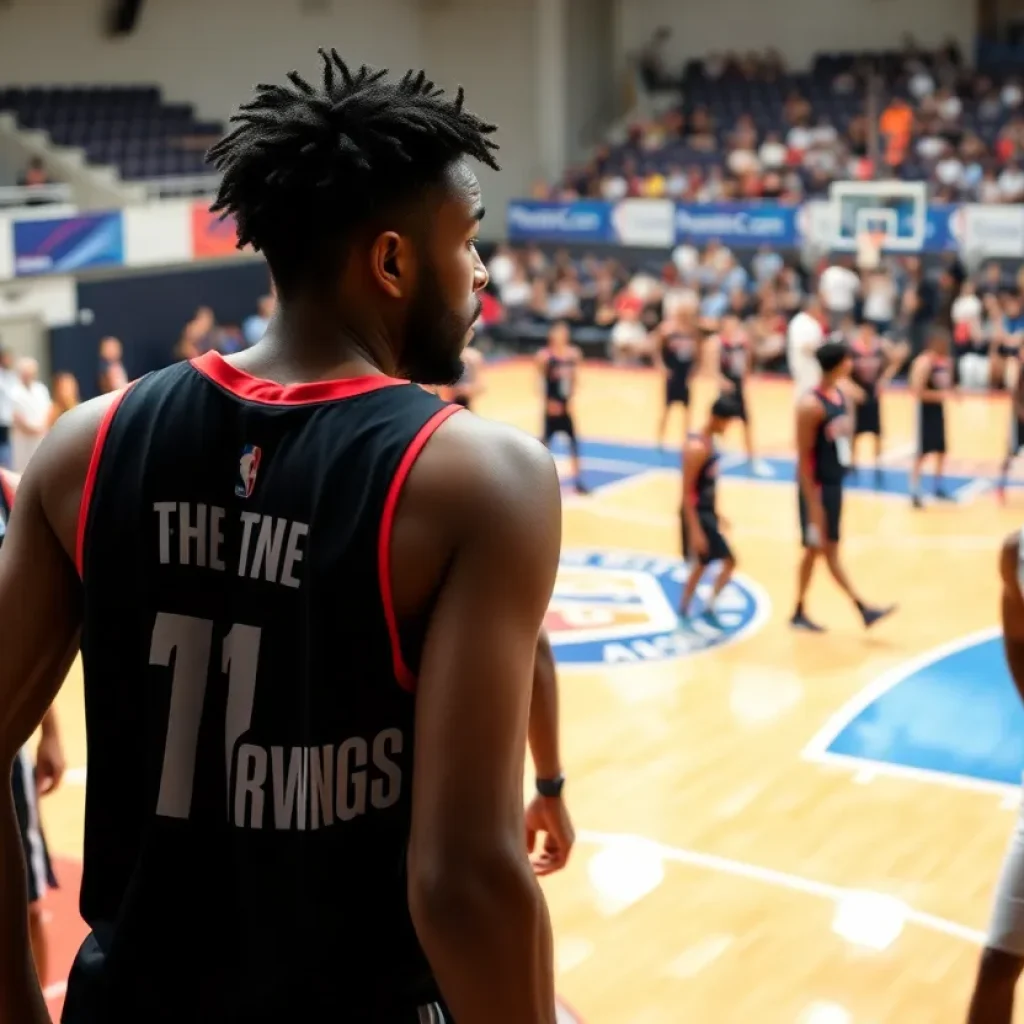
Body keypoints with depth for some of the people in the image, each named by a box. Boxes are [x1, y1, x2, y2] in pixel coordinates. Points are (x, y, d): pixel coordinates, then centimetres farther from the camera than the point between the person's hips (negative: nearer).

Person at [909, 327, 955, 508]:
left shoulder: (946, 361, 8)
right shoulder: (924, 362, -19)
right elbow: (917, 391, -24)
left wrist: (951, 392, -1)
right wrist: (940, 394, -27)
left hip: (939, 409, 9)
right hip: (926, 410, -9)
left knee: (941, 451, 14)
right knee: (922, 453, -7)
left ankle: (938, 488, 27)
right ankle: (914, 493, -2)